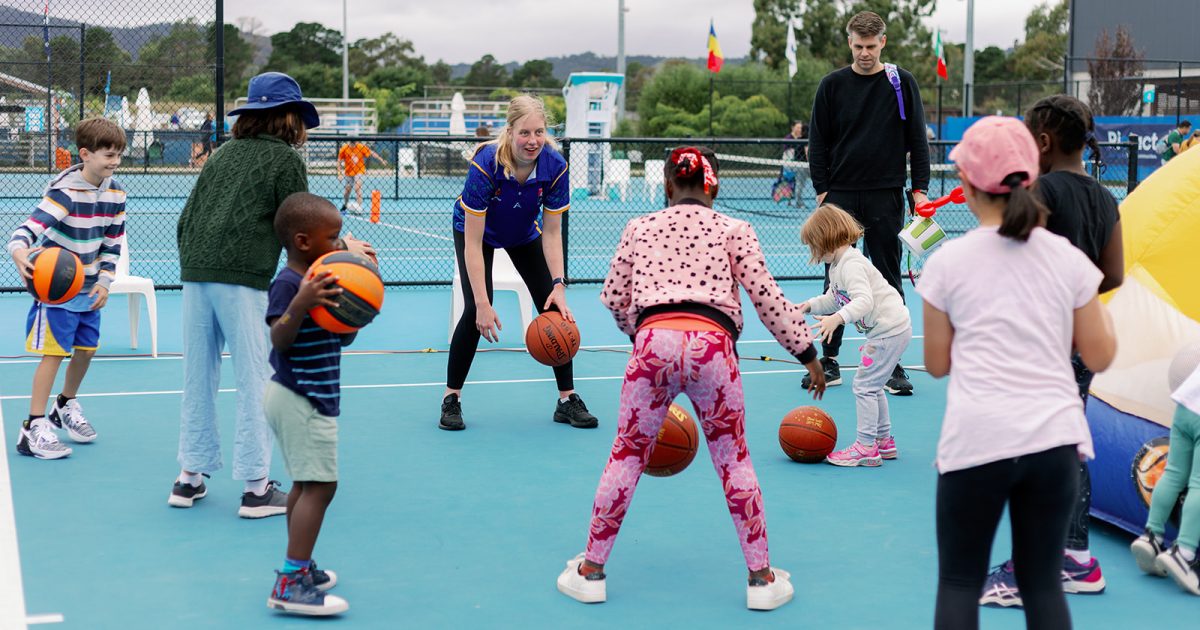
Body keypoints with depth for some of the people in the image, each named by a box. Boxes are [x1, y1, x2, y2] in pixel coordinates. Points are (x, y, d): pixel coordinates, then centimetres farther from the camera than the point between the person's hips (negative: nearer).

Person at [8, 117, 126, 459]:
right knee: (54, 352, -10)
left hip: (89, 289, 7)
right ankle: (33, 428, -6)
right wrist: (19, 251, -55)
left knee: (87, 349, 14)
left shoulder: (116, 193, -1)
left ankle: (66, 406, 39)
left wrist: (104, 282, -1)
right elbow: (28, 227, -34)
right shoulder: (65, 191, -23)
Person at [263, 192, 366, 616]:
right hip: (298, 399, -10)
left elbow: (343, 339, 17)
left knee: (306, 484, 18)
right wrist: (301, 304, -42)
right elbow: (279, 338, -29)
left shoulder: (320, 280, 10)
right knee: (319, 486, -14)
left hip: (315, 398, 10)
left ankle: (299, 569, 29)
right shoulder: (288, 283, -18)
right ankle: (290, 585, -16)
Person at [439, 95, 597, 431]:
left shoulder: (555, 167, -28)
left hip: (525, 233, 3)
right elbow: (473, 243, -35)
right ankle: (451, 398, -2)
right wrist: (483, 304, -38)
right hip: (478, 230, -3)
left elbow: (552, 233, -17)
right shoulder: (485, 164, -38)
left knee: (555, 308, -6)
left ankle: (567, 400, 7)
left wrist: (558, 285, -29)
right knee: (475, 309, -19)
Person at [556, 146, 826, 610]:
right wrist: (806, 352, 18)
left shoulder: (639, 228, 21)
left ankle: (590, 571, 21)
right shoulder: (734, 230, 16)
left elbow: (614, 299, 21)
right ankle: (761, 578, 18)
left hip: (653, 340, 1)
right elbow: (767, 298, 11)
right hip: (712, 343, 0)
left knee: (627, 455, 13)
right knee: (733, 459, 13)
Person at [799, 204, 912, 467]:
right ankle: (884, 441, 27)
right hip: (887, 329, 11)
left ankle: (866, 447, -4)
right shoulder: (838, 265, 12)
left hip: (889, 330, -11)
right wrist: (809, 306, 13)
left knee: (864, 385, -7)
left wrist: (838, 318, -47)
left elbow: (864, 300, -35)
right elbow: (834, 299, 24)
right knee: (873, 386, 18)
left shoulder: (851, 265, -21)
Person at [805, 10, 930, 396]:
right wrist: (821, 190, -1)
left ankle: (892, 365, 8)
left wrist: (920, 187, -3)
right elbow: (818, 142, 7)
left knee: (888, 280, 3)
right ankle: (829, 361, 12)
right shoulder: (833, 85, 4)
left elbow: (917, 138, 4)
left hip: (885, 197, -1)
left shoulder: (901, 83, 2)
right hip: (840, 195, 1)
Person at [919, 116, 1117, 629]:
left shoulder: (947, 262, -2)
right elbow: (1100, 357, 7)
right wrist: (1103, 312, 26)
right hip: (1055, 437, 2)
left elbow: (936, 364, 6)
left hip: (976, 439, -2)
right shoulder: (1069, 259, 2)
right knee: (1043, 582, 12)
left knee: (959, 582, 11)